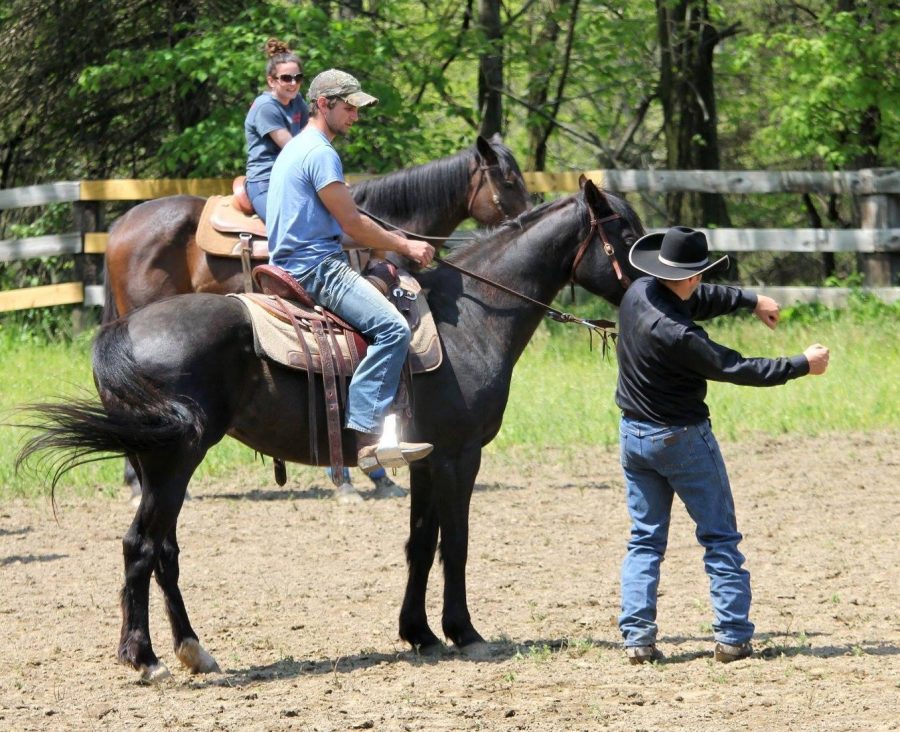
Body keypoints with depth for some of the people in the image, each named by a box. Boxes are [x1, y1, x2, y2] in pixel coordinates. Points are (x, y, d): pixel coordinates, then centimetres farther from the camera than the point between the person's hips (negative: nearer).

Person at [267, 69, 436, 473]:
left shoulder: (297, 149, 22)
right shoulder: (320, 153, -11)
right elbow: (352, 223, -12)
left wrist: (397, 242, 20)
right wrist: (405, 246, -1)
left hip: (296, 265, 11)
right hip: (317, 267, -11)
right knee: (392, 327, -25)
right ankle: (365, 436, -36)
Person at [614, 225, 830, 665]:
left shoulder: (639, 293, -5)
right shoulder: (674, 333, -29)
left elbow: (699, 299, 13)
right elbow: (734, 368, -23)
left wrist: (750, 300, 10)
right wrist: (803, 365, -15)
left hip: (634, 435, 8)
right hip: (681, 439, -8)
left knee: (645, 540, 12)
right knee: (720, 538, 5)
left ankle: (637, 637, 0)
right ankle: (732, 637, 2)